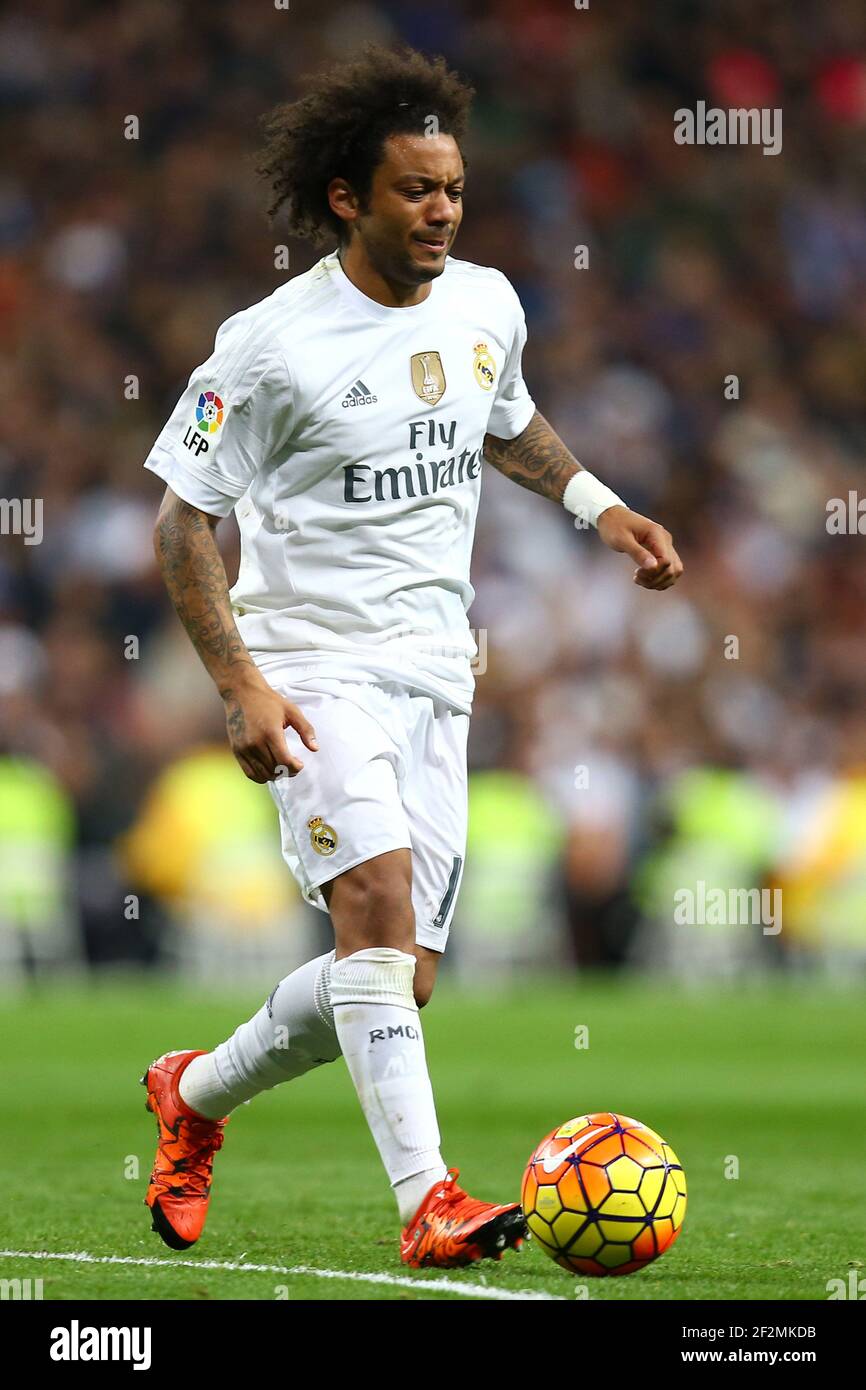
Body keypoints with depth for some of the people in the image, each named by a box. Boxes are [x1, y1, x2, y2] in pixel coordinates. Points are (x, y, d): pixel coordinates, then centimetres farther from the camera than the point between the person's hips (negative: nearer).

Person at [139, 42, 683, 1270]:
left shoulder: (486, 306, 5)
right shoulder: (272, 343, -12)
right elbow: (182, 521, -7)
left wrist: (597, 503, 12)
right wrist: (238, 685, -16)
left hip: (435, 673, 6)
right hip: (312, 664, -6)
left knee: (397, 981, 4)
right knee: (378, 897, -27)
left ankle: (195, 1097, 29)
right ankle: (428, 1201, -33)